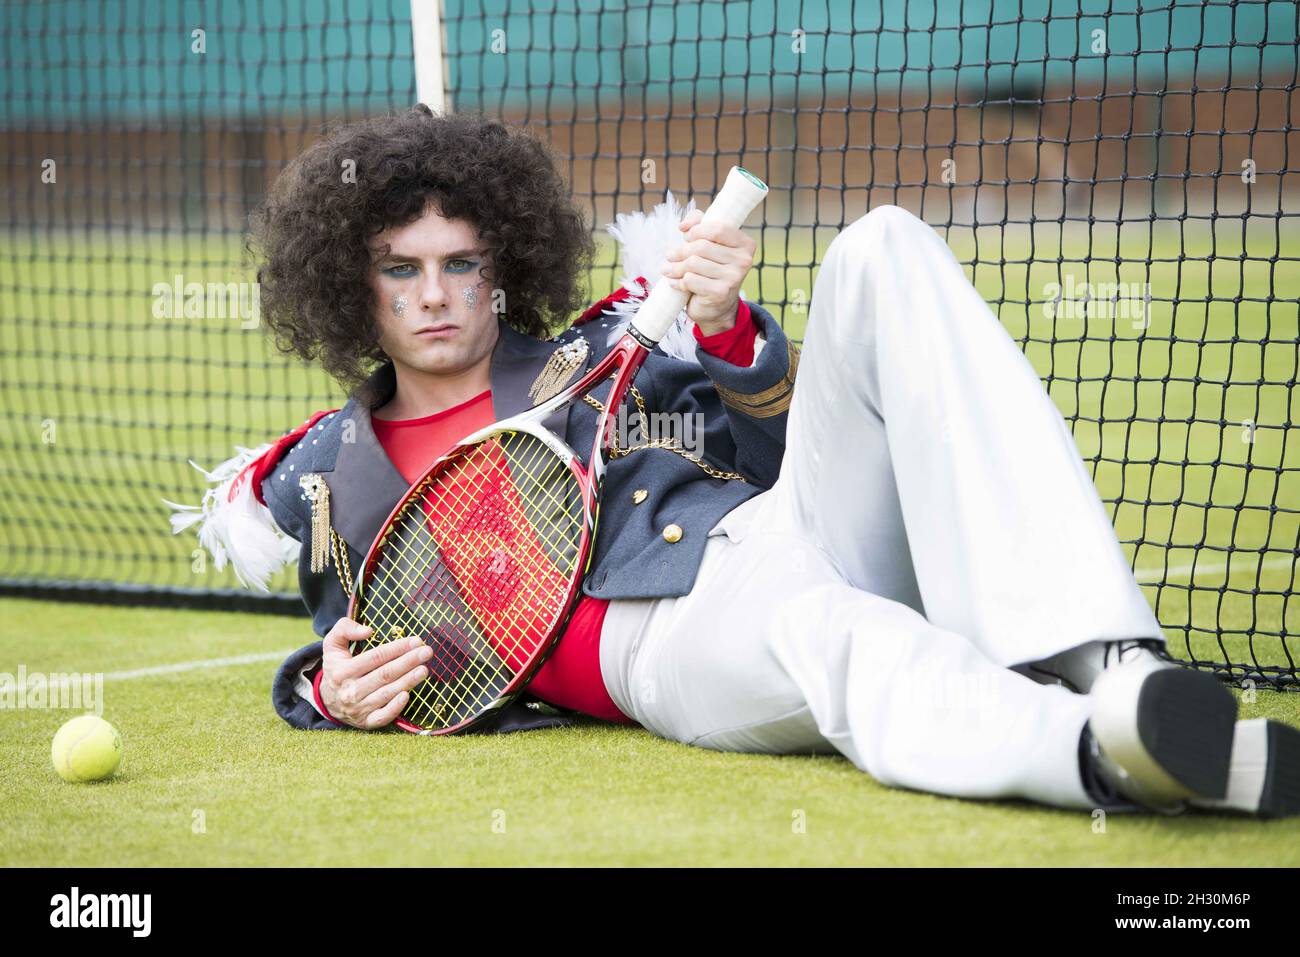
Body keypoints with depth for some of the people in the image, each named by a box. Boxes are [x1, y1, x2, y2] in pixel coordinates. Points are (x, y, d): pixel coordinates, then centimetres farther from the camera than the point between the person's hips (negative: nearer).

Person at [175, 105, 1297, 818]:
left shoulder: (595, 353, 25)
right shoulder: (325, 475, 24)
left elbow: (776, 437, 15)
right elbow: (340, 647, 30)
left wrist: (729, 333, -6)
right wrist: (333, 689, 6)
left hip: (793, 532, 4)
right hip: (666, 641, -3)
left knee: (879, 250, -21)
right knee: (816, 626, -43)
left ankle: (1099, 660, -40)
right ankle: (1110, 746, -77)